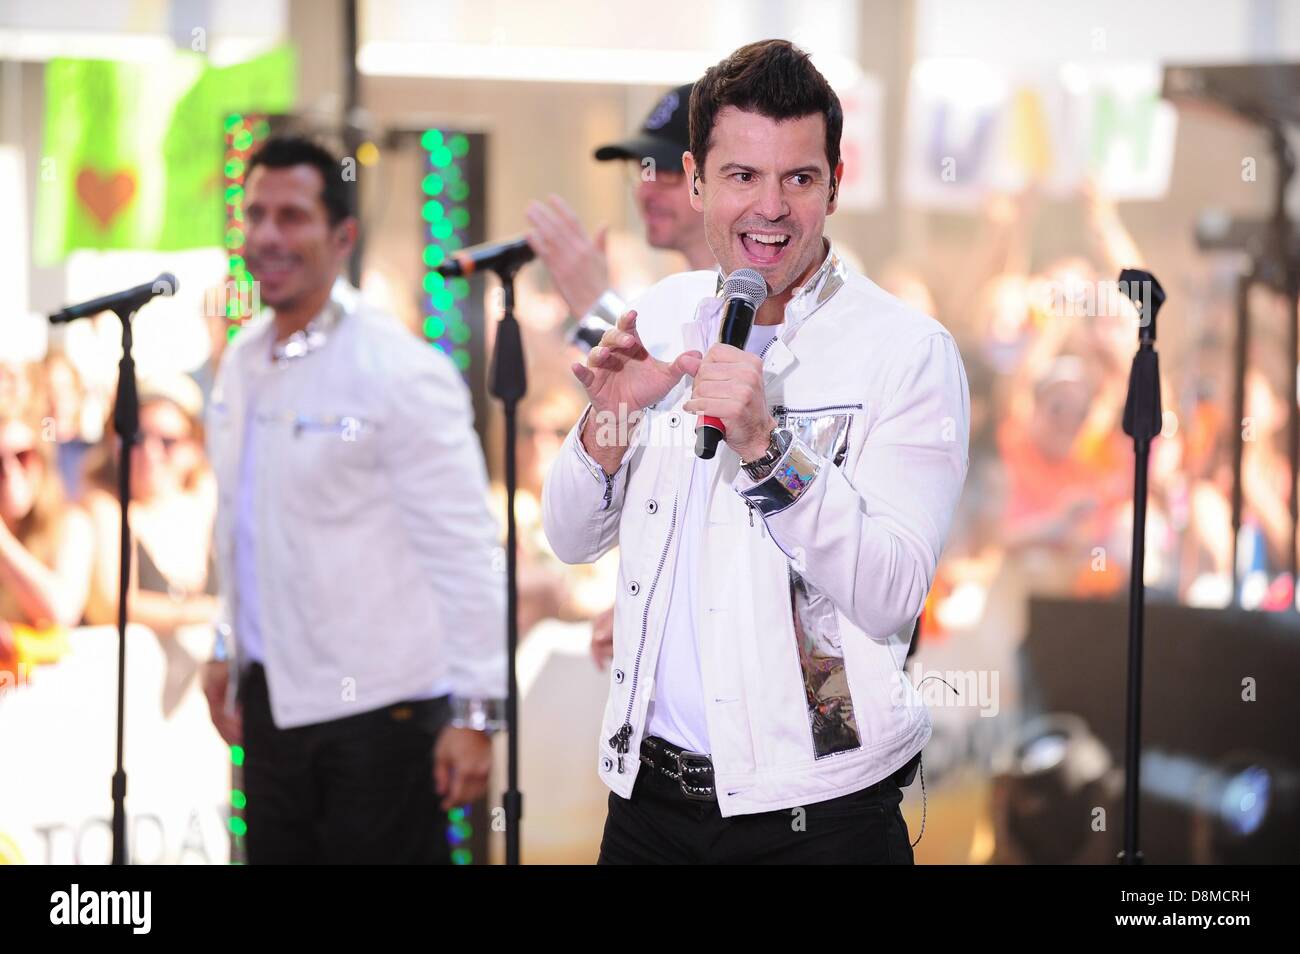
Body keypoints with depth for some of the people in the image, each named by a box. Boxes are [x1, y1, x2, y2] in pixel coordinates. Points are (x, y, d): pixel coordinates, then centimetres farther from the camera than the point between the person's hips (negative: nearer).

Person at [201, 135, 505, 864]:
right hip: (272, 700, 7)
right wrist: (229, 649, 21)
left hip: (375, 712, -7)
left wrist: (476, 711, -17)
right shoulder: (243, 364, 9)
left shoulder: (398, 373, -14)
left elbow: (465, 550, -15)